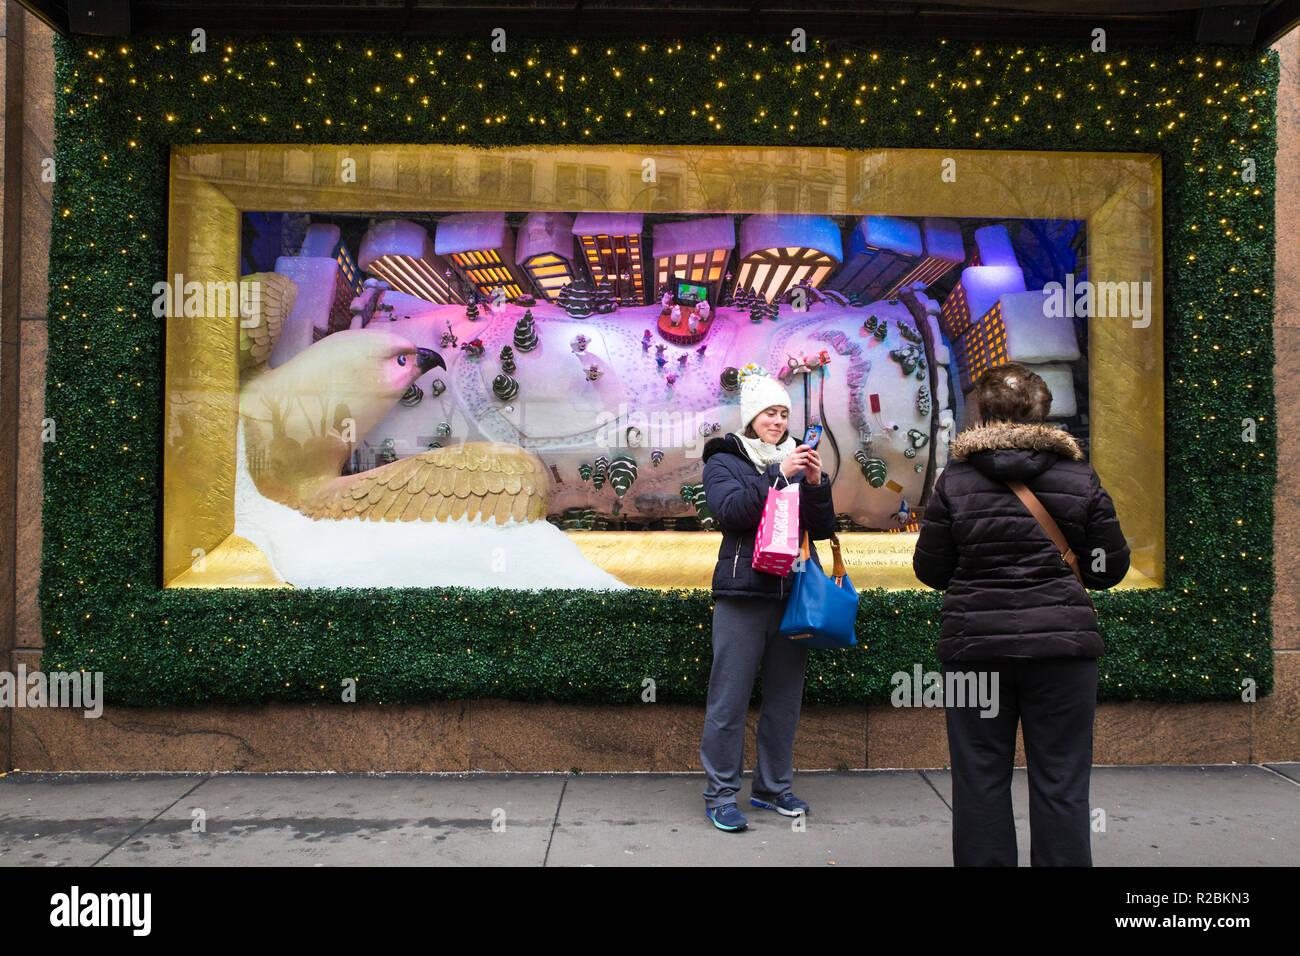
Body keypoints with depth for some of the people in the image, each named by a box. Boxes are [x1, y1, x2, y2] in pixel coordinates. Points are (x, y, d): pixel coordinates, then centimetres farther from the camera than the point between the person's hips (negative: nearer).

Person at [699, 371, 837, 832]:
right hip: (743, 593, -4)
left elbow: (823, 528, 8)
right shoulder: (724, 461, 5)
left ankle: (773, 786, 25)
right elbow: (730, 511, -14)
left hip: (794, 592, 4)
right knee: (730, 697, -3)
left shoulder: (798, 459, 14)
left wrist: (816, 483, -8)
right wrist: (780, 476, -20)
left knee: (785, 695, 11)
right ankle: (720, 794, 8)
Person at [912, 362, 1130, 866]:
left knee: (981, 781, 8)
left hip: (975, 643, 0)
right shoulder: (1079, 476, 1)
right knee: (1061, 782, 8)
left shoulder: (955, 479, -2)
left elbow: (930, 569, 2)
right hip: (1062, 642, 1)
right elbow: (1109, 568, 4)